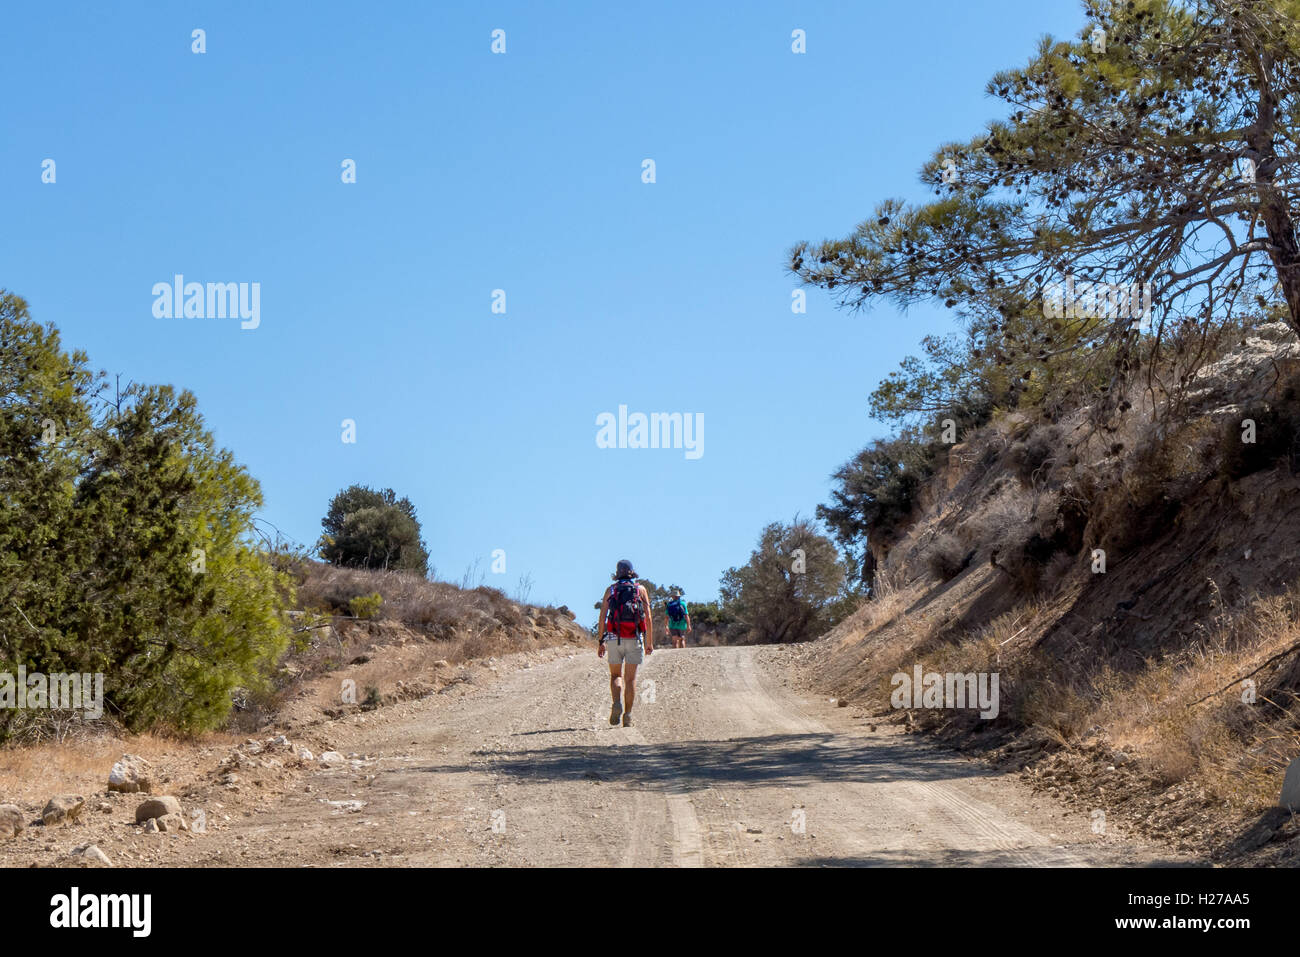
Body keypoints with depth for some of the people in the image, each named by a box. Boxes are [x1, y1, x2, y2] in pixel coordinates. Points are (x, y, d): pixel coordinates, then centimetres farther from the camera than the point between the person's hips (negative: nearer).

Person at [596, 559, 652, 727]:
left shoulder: (610, 590, 8)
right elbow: (648, 618, 3)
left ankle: (617, 702, -14)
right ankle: (628, 716, 1)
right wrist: (649, 642, 7)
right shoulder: (640, 589, 7)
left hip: (614, 638, 0)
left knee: (616, 675, 13)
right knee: (630, 678, 6)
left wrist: (601, 642, 6)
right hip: (634, 638, 0)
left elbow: (602, 617, 2)